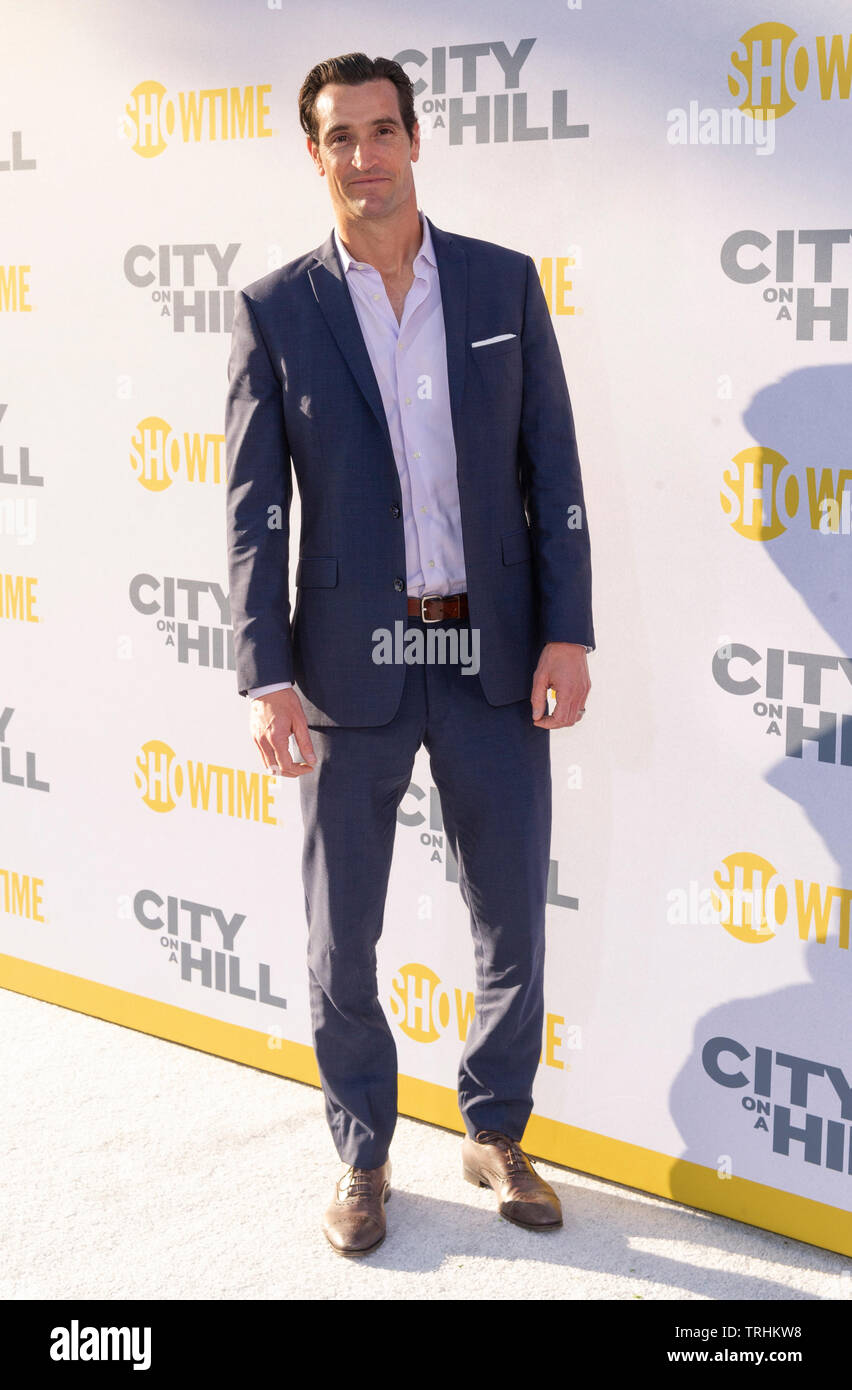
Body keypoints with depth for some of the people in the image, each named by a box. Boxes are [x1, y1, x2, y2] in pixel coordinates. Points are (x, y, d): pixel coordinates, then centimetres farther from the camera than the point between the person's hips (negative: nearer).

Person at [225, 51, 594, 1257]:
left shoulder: (505, 284, 4)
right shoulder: (276, 311, 0)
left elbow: (554, 471, 4)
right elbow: (253, 510, -3)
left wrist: (566, 632, -4)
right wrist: (266, 675, -11)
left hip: (494, 657, 1)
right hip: (352, 664, -1)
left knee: (514, 920, 10)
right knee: (340, 939, 9)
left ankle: (496, 1133, 32)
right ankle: (363, 1157, 29)